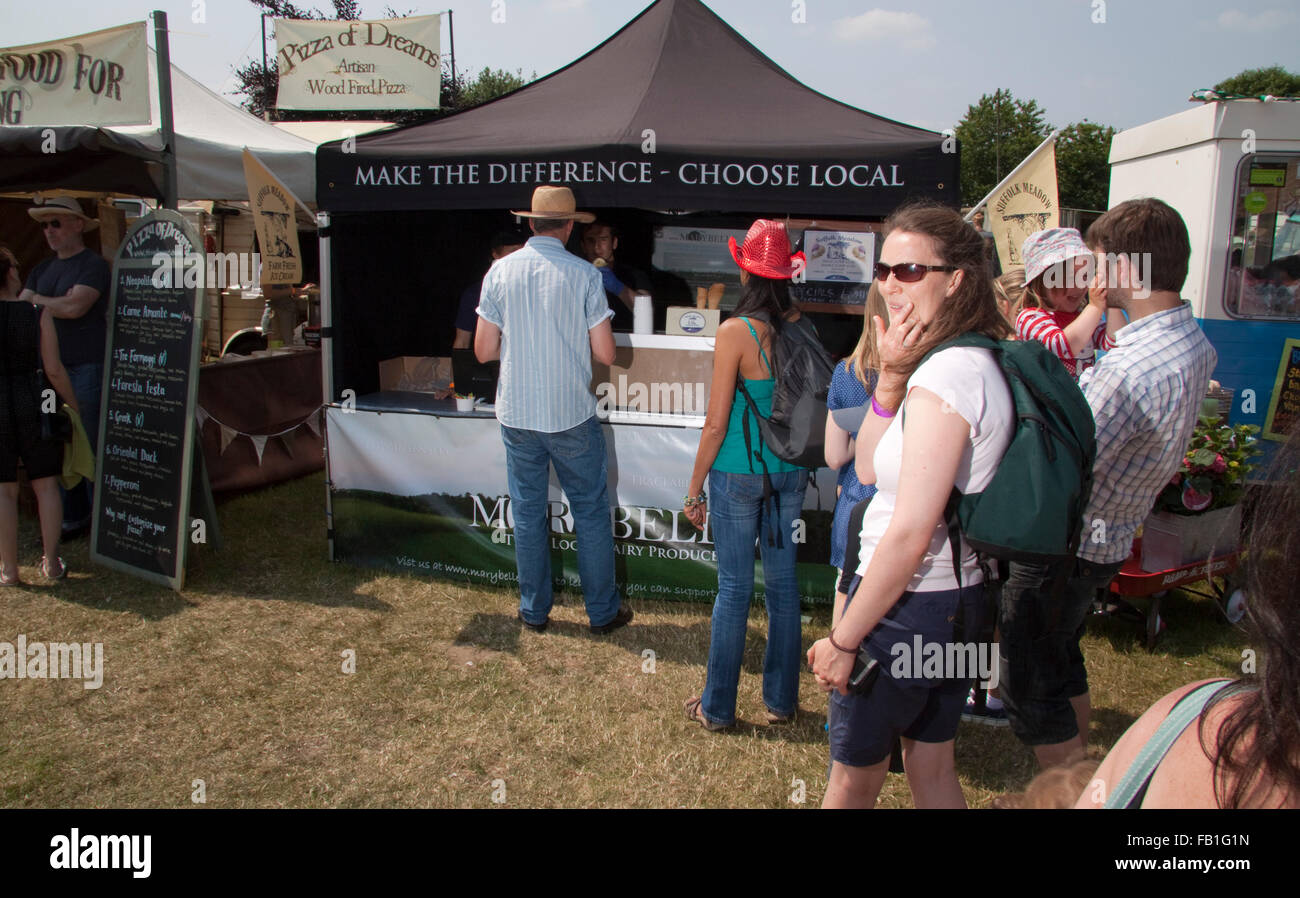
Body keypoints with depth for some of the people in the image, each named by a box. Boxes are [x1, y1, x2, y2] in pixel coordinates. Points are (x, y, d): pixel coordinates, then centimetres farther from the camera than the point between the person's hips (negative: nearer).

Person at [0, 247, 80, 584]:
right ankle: (52, 563, 14)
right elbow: (54, 370, -6)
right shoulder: (37, 313, -5)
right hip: (34, 404, 0)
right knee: (46, 485, 9)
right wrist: (74, 406, 6)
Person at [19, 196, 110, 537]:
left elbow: (74, 307, -18)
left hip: (87, 368, -7)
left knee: (92, 446, -3)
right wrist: (57, 303, -6)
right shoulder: (42, 270, 18)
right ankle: (72, 517, 17)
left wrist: (38, 300, -1)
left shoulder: (94, 266, -5)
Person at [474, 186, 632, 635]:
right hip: (572, 414, -2)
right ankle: (603, 611, 19)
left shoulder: (500, 271, -2)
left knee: (528, 513, 13)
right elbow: (605, 354, -8)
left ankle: (534, 610, 24)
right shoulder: (584, 274, -8)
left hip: (517, 413, 3)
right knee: (591, 512, 10)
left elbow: (484, 351, 0)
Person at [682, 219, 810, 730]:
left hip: (739, 474, -4)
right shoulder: (803, 327, -2)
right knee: (783, 582, 14)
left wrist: (695, 490, -4)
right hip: (791, 473, 5)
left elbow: (716, 423, -14)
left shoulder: (736, 332, -15)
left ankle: (717, 707, 18)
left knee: (734, 587, 4)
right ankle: (781, 701, 27)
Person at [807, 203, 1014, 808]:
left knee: (853, 779, 13)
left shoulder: (942, 377, -24)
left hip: (907, 606, -9)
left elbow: (910, 535, -26)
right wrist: (891, 378, -7)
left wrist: (843, 639, -17)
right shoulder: (982, 363, 6)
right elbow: (868, 470, 8)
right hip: (960, 599, 9)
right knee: (932, 772, 24)